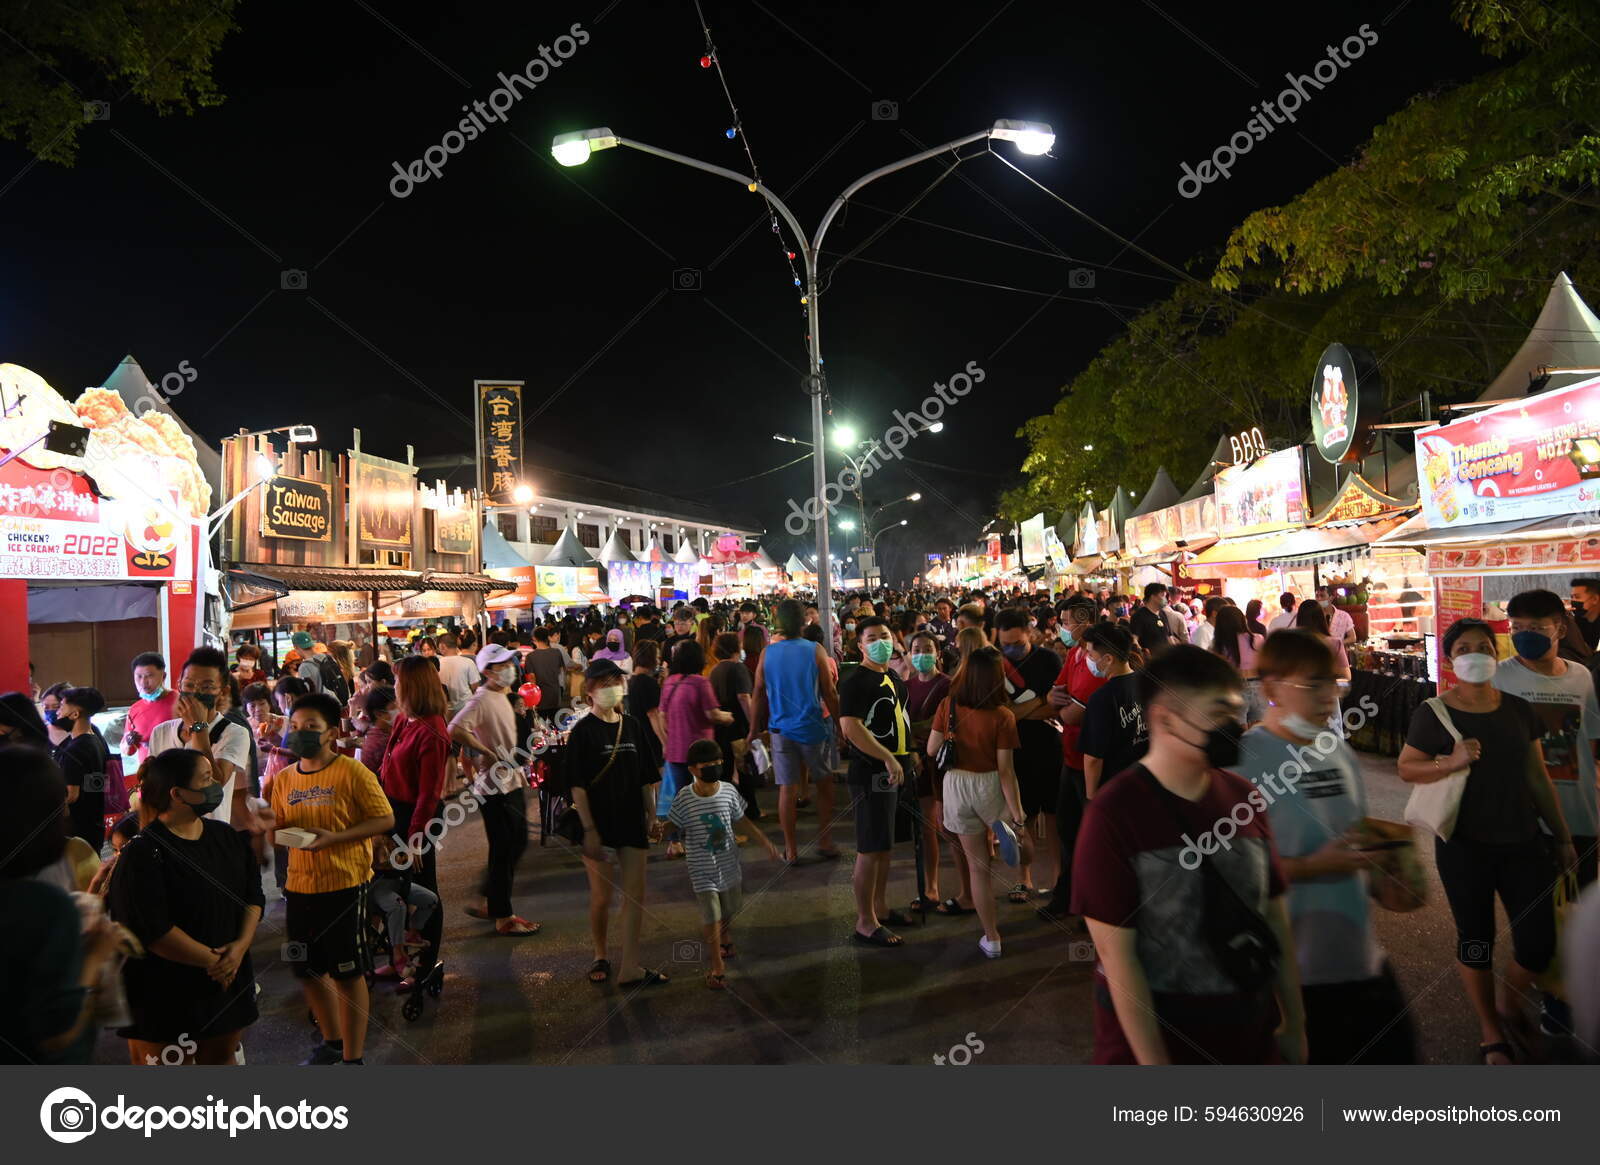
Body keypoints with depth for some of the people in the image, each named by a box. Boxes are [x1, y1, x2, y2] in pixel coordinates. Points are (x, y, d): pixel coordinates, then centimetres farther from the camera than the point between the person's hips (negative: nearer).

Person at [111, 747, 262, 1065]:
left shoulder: (228, 837, 4)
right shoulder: (143, 854, -17)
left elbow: (253, 895, 7)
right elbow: (153, 931, -22)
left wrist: (241, 945, -9)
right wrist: (212, 960, -16)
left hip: (228, 980, 6)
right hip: (164, 995, -6)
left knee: (221, 1056, 21)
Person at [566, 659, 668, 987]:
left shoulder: (633, 725, 5)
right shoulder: (583, 731, -8)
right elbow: (577, 785, -11)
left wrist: (651, 815, 7)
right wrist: (589, 830, -15)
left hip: (631, 822, 4)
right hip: (599, 823, -4)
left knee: (635, 894, 3)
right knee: (601, 896, 8)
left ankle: (630, 968, 11)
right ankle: (601, 954, 31)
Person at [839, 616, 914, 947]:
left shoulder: (894, 679, 15)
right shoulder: (856, 681, -14)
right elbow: (850, 727, -24)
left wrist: (908, 754, 15)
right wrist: (888, 758, -25)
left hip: (896, 770, 9)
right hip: (872, 774, -9)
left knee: (885, 845, 18)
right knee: (870, 850, -3)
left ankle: (880, 907, 31)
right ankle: (865, 923, 7)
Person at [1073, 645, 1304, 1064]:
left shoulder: (1243, 797, -3)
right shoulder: (1115, 813, -20)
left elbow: (1274, 915, 6)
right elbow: (1117, 954, -17)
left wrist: (1294, 1023, 9)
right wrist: (1153, 1061, -15)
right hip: (1153, 1034, -5)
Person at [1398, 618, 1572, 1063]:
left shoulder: (1518, 709, 2)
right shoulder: (1433, 713, -10)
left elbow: (1538, 777, 9)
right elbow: (1406, 768, -5)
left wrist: (1563, 837, 12)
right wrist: (1450, 762, -23)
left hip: (1522, 843, 3)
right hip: (1465, 847, -3)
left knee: (1538, 943, 4)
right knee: (1476, 941, 9)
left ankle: (1509, 1006, 35)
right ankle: (1491, 1033, 30)